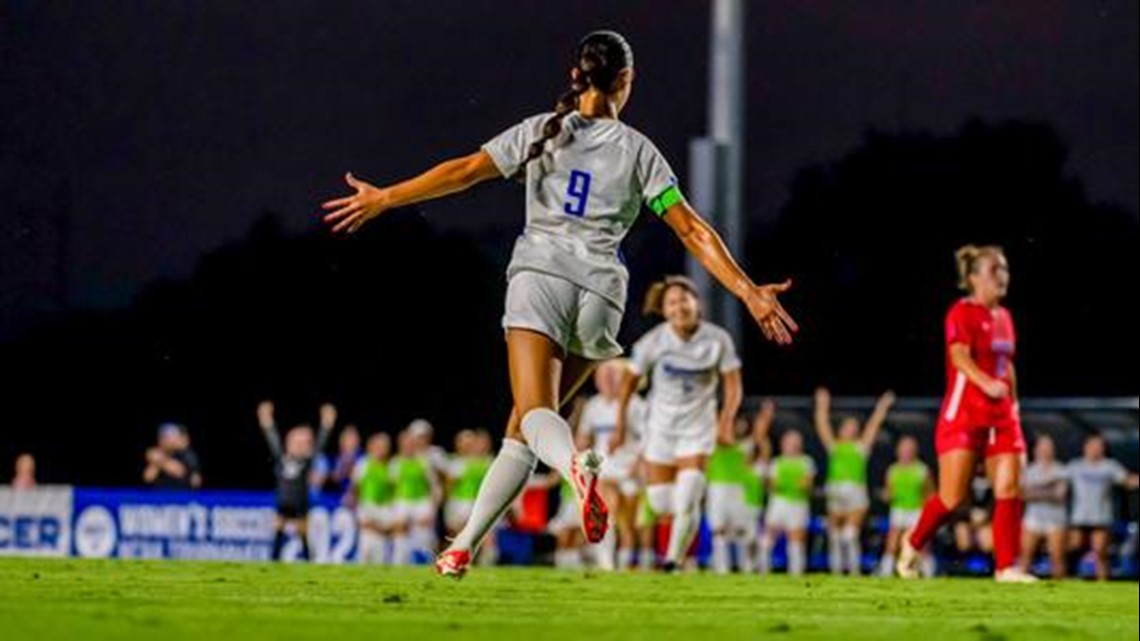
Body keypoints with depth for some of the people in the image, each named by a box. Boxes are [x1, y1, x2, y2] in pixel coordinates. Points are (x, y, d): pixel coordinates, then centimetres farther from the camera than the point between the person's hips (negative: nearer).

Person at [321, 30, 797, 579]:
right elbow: (691, 230, 4)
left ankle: (575, 468, -51)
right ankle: (464, 545, 8)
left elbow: (463, 172, 3)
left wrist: (383, 199, 10)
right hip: (601, 292, 2)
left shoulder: (541, 132, 9)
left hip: (539, 276, -2)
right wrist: (748, 292, 5)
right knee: (523, 427, 11)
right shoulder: (639, 151, 10)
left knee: (534, 411, -16)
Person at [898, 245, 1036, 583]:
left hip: (1001, 416, 7)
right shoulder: (962, 313, -9)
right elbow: (960, 357, -23)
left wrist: (1014, 404, 20)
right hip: (963, 415, -7)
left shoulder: (1004, 317, 14)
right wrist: (986, 383, -39)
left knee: (1009, 489, -5)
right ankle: (913, 545, 20)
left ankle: (1007, 566, -4)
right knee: (953, 497, -5)